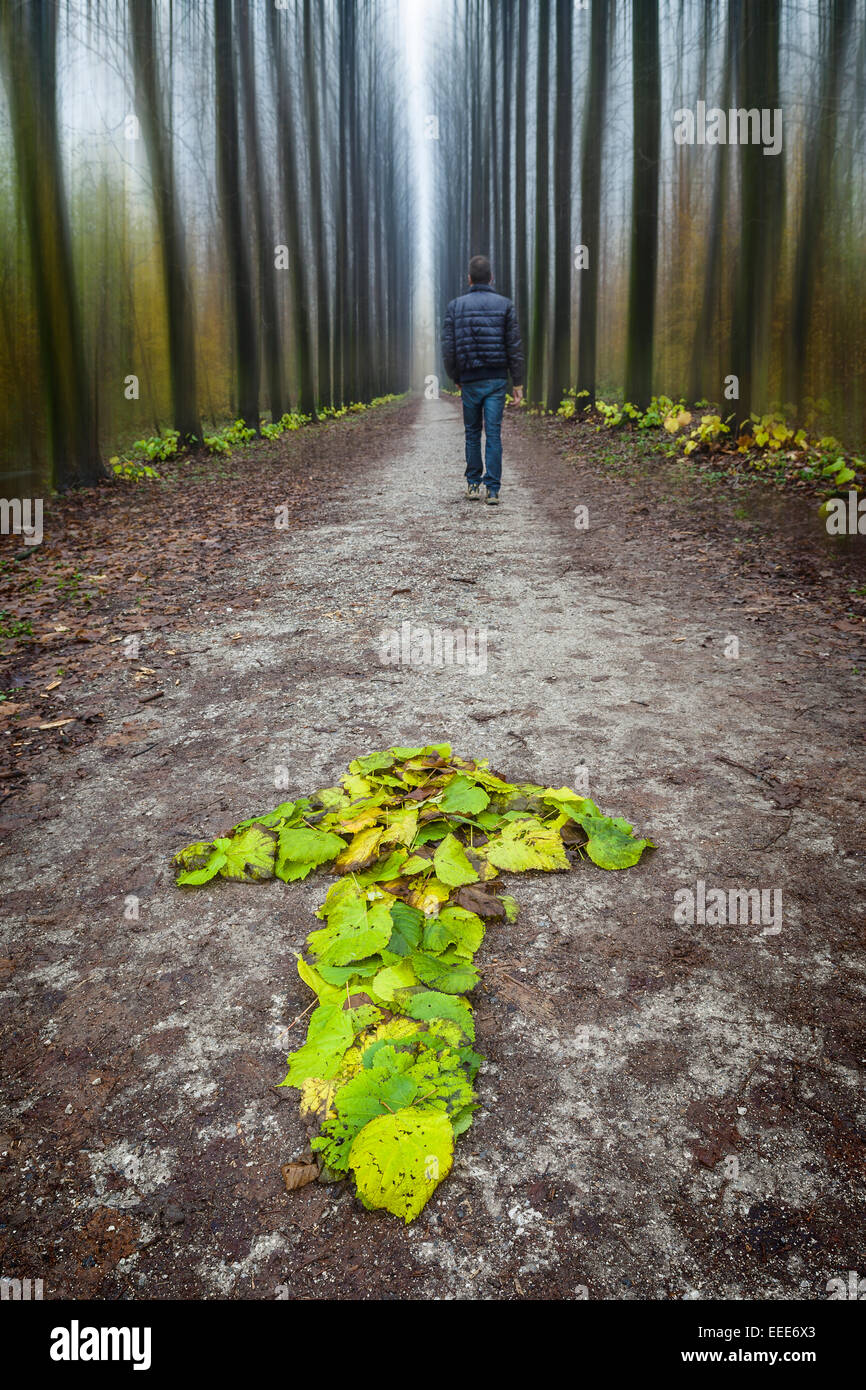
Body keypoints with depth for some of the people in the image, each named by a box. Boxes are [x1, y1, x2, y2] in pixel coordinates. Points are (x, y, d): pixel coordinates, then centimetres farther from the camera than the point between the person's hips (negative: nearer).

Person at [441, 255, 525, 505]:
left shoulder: (455, 306, 3)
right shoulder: (504, 305, 1)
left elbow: (448, 348, -1)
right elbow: (514, 347, -3)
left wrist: (455, 379, 12)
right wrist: (518, 383, 1)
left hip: (469, 380, 1)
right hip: (497, 380, -1)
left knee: (472, 433, 14)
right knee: (494, 434, -1)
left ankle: (473, 485, 18)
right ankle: (492, 489, -5)